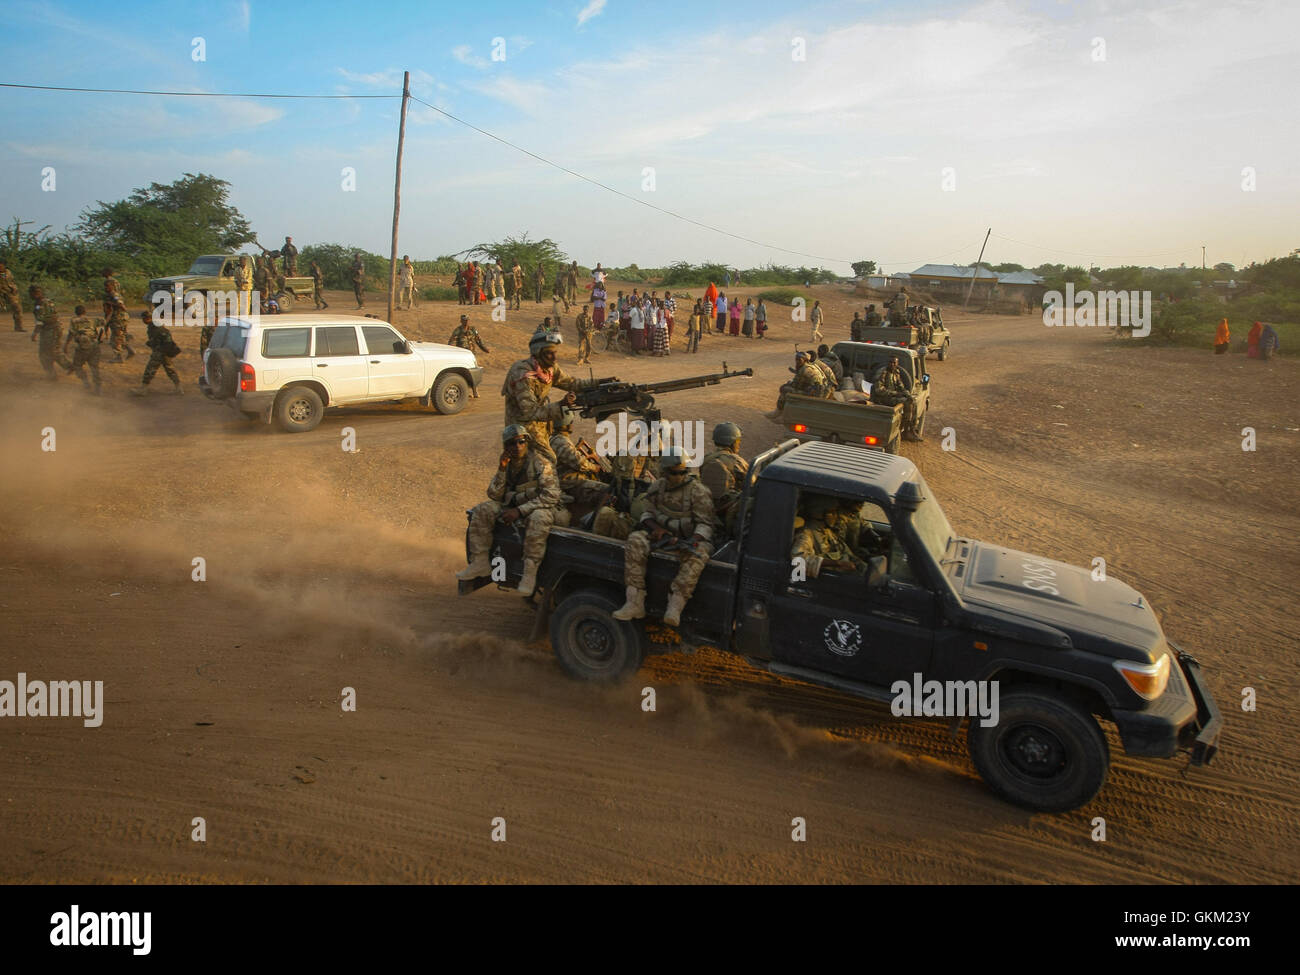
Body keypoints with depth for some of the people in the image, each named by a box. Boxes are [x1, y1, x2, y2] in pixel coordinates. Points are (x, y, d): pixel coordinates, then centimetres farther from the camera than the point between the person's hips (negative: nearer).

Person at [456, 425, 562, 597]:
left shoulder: (540, 462, -15)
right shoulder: (507, 463, 3)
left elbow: (551, 495, -22)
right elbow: (494, 495, -1)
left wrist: (520, 510, -25)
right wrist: (501, 470, -16)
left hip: (541, 507, -6)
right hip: (513, 506, 6)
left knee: (538, 519, -40)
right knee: (482, 510, -10)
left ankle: (530, 573, -33)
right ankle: (480, 563, -6)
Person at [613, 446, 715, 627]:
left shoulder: (699, 492, -4)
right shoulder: (657, 487, 9)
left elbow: (705, 523, -7)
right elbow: (647, 512, 14)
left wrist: (694, 539, -28)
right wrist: (656, 528, -9)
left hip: (688, 538, -3)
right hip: (662, 535, 3)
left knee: (698, 555, -39)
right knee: (636, 540, -26)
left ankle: (675, 606, -44)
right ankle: (635, 603, -31)